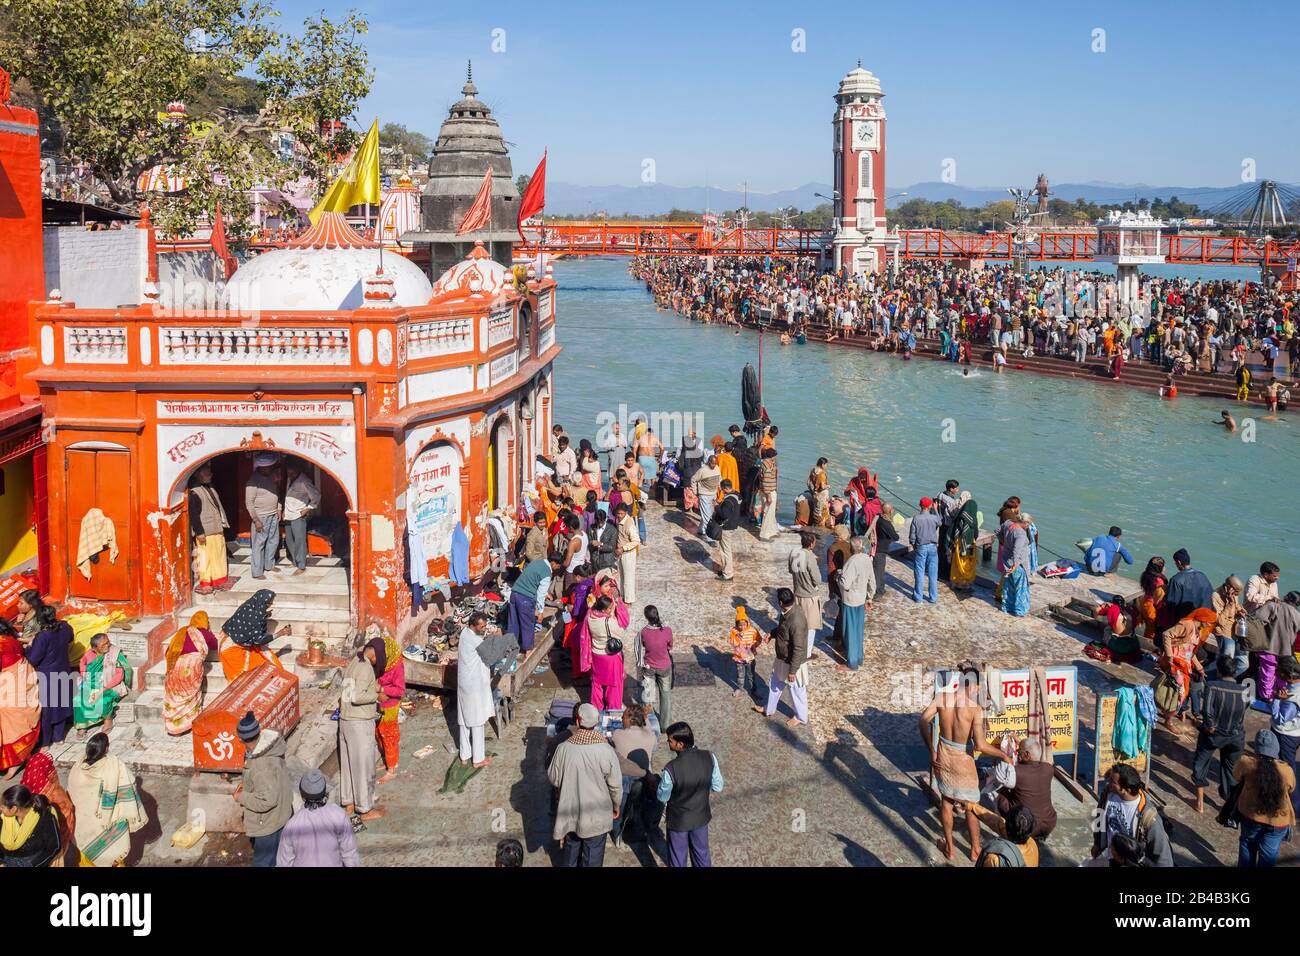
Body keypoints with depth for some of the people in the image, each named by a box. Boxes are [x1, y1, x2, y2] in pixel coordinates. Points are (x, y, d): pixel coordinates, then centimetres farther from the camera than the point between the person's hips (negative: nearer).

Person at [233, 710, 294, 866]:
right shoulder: (268, 743, -9)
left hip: (268, 822, -9)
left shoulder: (261, 766, -36)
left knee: (263, 862, 8)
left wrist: (241, 797, -17)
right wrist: (245, 782, 3)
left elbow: (266, 801, -31)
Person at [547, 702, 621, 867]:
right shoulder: (606, 751, -23)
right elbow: (615, 785, -13)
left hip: (570, 813, 2)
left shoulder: (563, 749, -19)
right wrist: (616, 806, 5)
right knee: (592, 858, 16)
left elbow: (553, 779, -5)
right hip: (597, 816, -2)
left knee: (571, 849, 26)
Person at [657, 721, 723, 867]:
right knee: (701, 854, 26)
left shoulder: (671, 769, -34)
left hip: (678, 820, -3)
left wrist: (661, 779, 1)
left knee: (678, 859, 20)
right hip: (701, 816, 3)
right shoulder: (709, 758, -23)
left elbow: (662, 798, -16)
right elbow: (718, 787, -8)